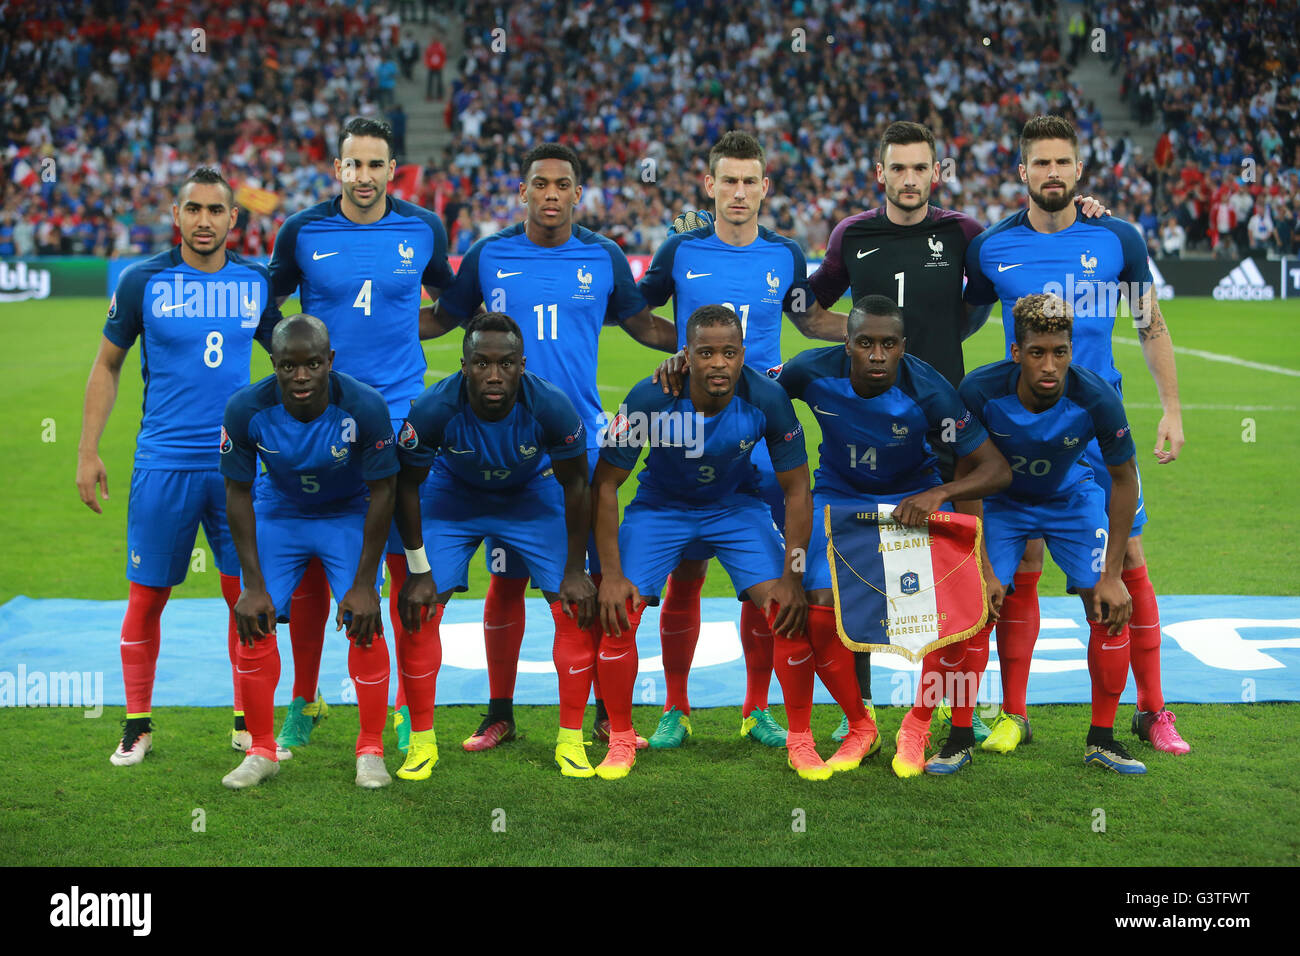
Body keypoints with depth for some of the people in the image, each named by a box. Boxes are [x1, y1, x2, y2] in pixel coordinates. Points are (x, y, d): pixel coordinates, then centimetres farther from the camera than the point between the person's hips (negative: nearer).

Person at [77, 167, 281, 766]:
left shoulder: (256, 283, 4)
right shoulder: (143, 281, -2)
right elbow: (107, 365, 7)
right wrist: (88, 452, 2)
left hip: (238, 465, 2)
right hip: (163, 463, -2)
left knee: (247, 596, 3)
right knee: (146, 598, 4)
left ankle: (248, 724, 16)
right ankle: (137, 727, 18)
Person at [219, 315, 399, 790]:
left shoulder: (365, 407, -30)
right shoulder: (246, 409, -26)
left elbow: (382, 492, -18)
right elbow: (238, 494, -13)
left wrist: (364, 583, -16)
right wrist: (254, 585, -14)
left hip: (349, 515, -1)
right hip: (279, 513, 2)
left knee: (364, 623, -13)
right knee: (254, 622, -8)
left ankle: (371, 751, 2)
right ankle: (261, 751, 8)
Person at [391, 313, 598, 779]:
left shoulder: (551, 407, -32)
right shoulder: (434, 409, -33)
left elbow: (575, 484, -14)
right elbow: (407, 483, -14)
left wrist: (575, 570, -10)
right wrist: (418, 572, -12)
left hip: (532, 493, 0)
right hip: (453, 494, 0)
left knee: (577, 608, -10)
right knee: (417, 610, -11)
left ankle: (570, 740, 6)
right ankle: (422, 741, 6)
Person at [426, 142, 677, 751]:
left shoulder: (604, 258, 5)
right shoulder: (488, 256, 4)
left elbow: (643, 325, 16)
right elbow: (443, 319, 16)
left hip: (583, 444, 0)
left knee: (598, 577, 0)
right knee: (506, 581, 5)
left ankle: (608, 713, 13)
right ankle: (500, 714, 17)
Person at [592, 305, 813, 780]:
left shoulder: (767, 399, -25)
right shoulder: (650, 398, -29)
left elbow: (797, 490, -13)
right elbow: (605, 484, -17)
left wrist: (792, 576, -17)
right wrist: (612, 574, -20)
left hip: (736, 505, 1)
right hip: (660, 505, 0)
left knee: (787, 612, -15)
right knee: (618, 614, -15)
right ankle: (621, 741, 7)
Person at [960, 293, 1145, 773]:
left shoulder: (1097, 399, -30)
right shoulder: (979, 391, -30)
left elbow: (1125, 478, -14)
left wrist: (1112, 575, -14)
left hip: (1072, 498, 1)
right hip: (1000, 501, 0)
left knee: (1111, 610, -11)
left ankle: (1102, 740, 6)